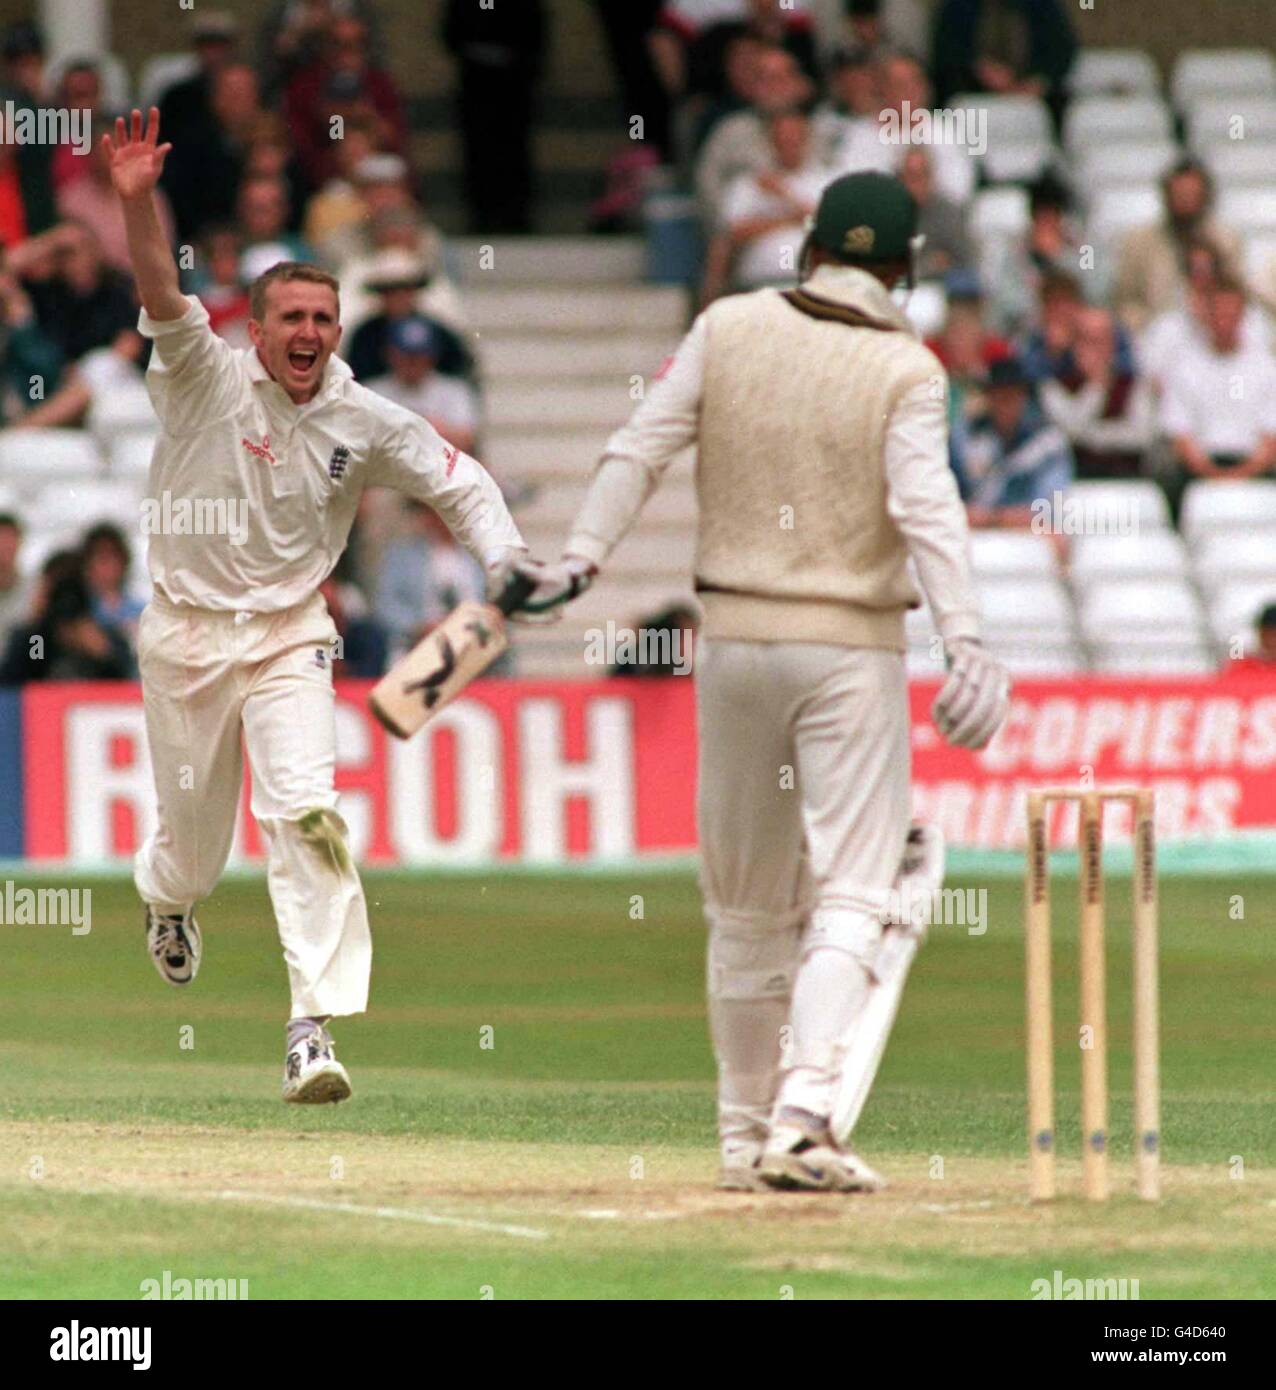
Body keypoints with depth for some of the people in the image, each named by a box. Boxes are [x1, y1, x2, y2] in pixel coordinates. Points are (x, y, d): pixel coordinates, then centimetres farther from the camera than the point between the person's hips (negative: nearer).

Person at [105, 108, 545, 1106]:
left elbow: (460, 483, 4)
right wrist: (137, 202, -44)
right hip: (186, 635, 0)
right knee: (194, 833, 11)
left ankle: (316, 1031, -23)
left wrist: (507, 565, -15)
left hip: (289, 638, 0)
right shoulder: (208, 381, -11)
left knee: (306, 813, -19)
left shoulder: (366, 423, -4)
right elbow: (163, 299, -27)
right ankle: (168, 896, 52)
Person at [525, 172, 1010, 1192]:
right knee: (850, 897, -5)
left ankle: (746, 1134, 18)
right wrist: (966, 643, -25)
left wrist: (580, 560, -5)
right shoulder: (904, 370, -5)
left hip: (735, 642, 4)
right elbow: (926, 506, -18)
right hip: (851, 649, -4)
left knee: (746, 906, 14)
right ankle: (805, 1117, -22)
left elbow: (641, 449, -2)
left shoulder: (727, 328, 4)